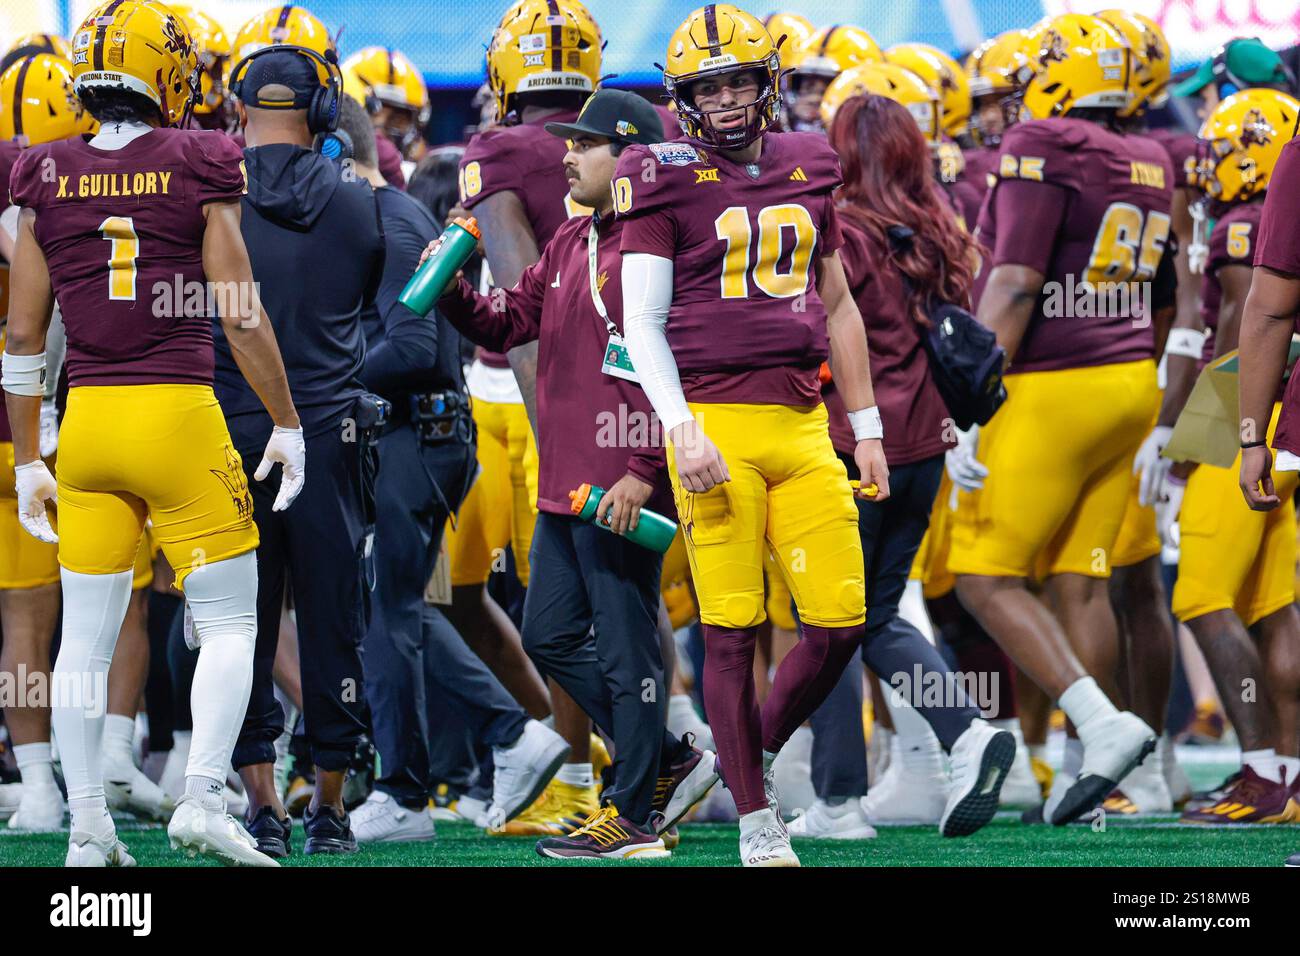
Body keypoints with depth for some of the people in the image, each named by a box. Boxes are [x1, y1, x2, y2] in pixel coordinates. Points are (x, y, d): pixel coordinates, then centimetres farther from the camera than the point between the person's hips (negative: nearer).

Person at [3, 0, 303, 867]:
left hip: (88, 419, 4)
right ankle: (202, 798, -8)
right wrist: (288, 424, 5)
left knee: (85, 638, 10)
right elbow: (241, 316, -6)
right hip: (180, 416, -3)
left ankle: (88, 827, 10)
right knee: (230, 624, 6)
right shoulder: (199, 172, -5)